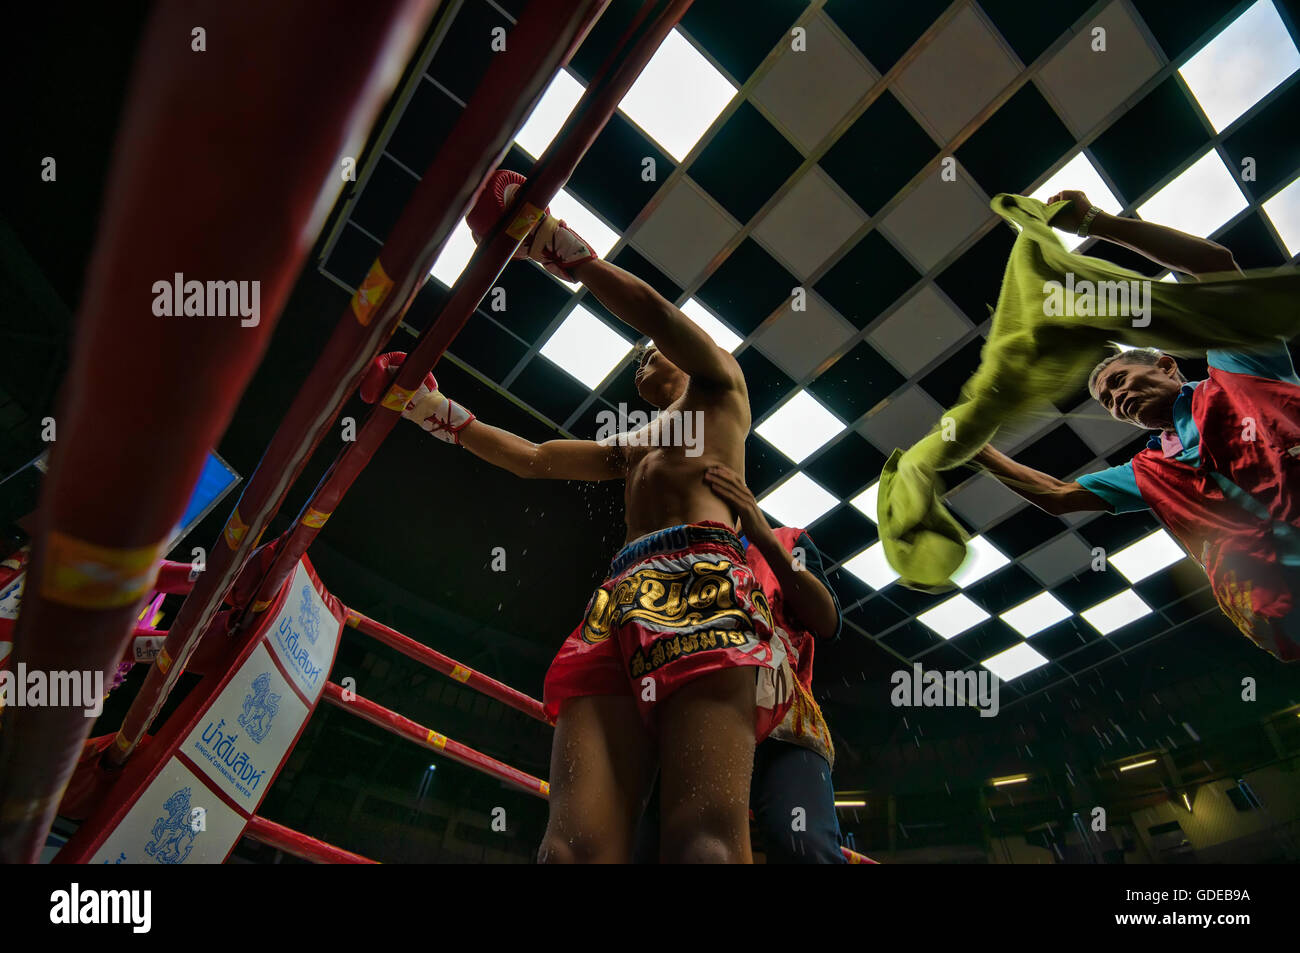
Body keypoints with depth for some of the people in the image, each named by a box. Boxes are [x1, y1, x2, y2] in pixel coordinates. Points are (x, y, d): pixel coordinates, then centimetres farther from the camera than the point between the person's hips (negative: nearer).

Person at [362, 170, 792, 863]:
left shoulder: (719, 387, 27)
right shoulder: (630, 448, 42)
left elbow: (656, 314, 10)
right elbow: (534, 459, 39)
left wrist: (555, 246, 11)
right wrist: (432, 408, 37)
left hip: (702, 580, -5)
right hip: (620, 598, 6)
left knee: (705, 838, -26)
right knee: (576, 842, -16)